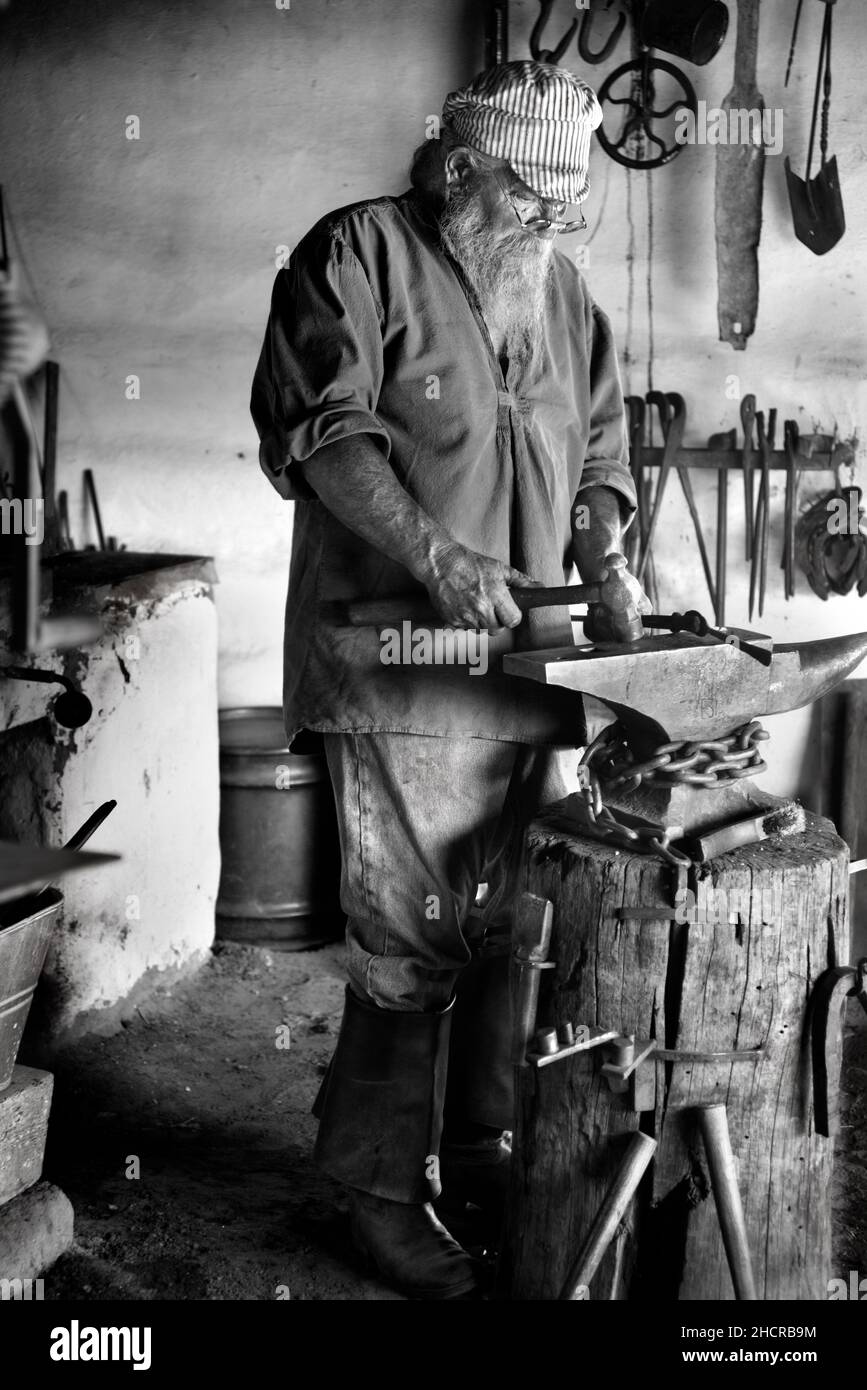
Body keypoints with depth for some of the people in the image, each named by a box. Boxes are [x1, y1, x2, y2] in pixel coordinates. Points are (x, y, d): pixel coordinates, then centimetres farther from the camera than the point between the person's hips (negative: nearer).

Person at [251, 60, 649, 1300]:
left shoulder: (565, 292, 18)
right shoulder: (358, 255, -1)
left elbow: (599, 452, 22)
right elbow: (325, 432, -11)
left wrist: (605, 556, 3)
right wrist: (437, 557, -21)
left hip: (528, 660, 6)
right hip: (401, 658, -6)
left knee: (512, 924, 10)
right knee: (412, 937, -3)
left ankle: (478, 1147, 27)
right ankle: (383, 1189, 13)